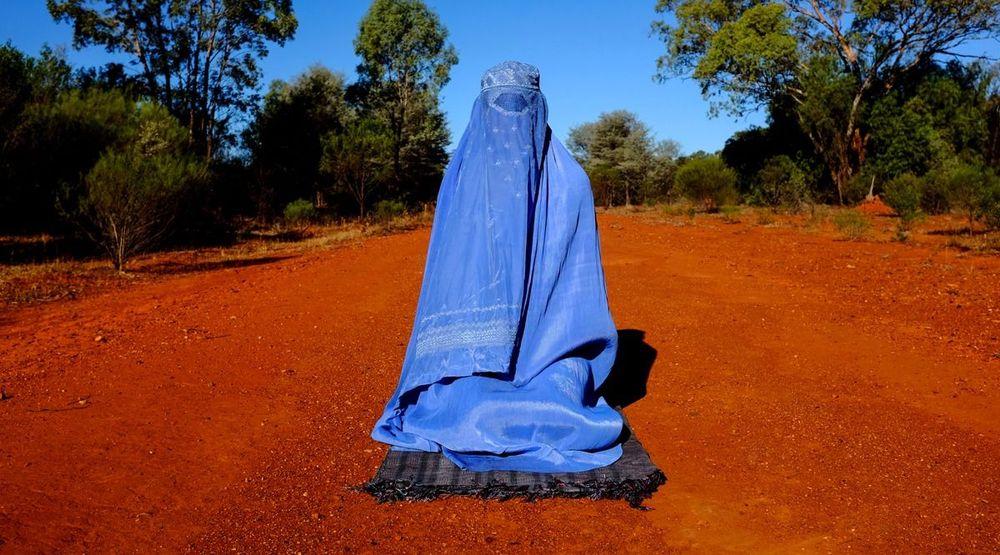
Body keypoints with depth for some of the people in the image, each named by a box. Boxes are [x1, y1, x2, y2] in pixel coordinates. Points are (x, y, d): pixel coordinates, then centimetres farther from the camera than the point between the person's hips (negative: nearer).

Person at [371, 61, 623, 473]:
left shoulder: (567, 184, 2)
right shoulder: (461, 178, 5)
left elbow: (580, 277, 3)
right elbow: (446, 270, 7)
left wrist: (579, 341, -1)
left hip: (546, 341, 0)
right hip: (477, 338, 1)